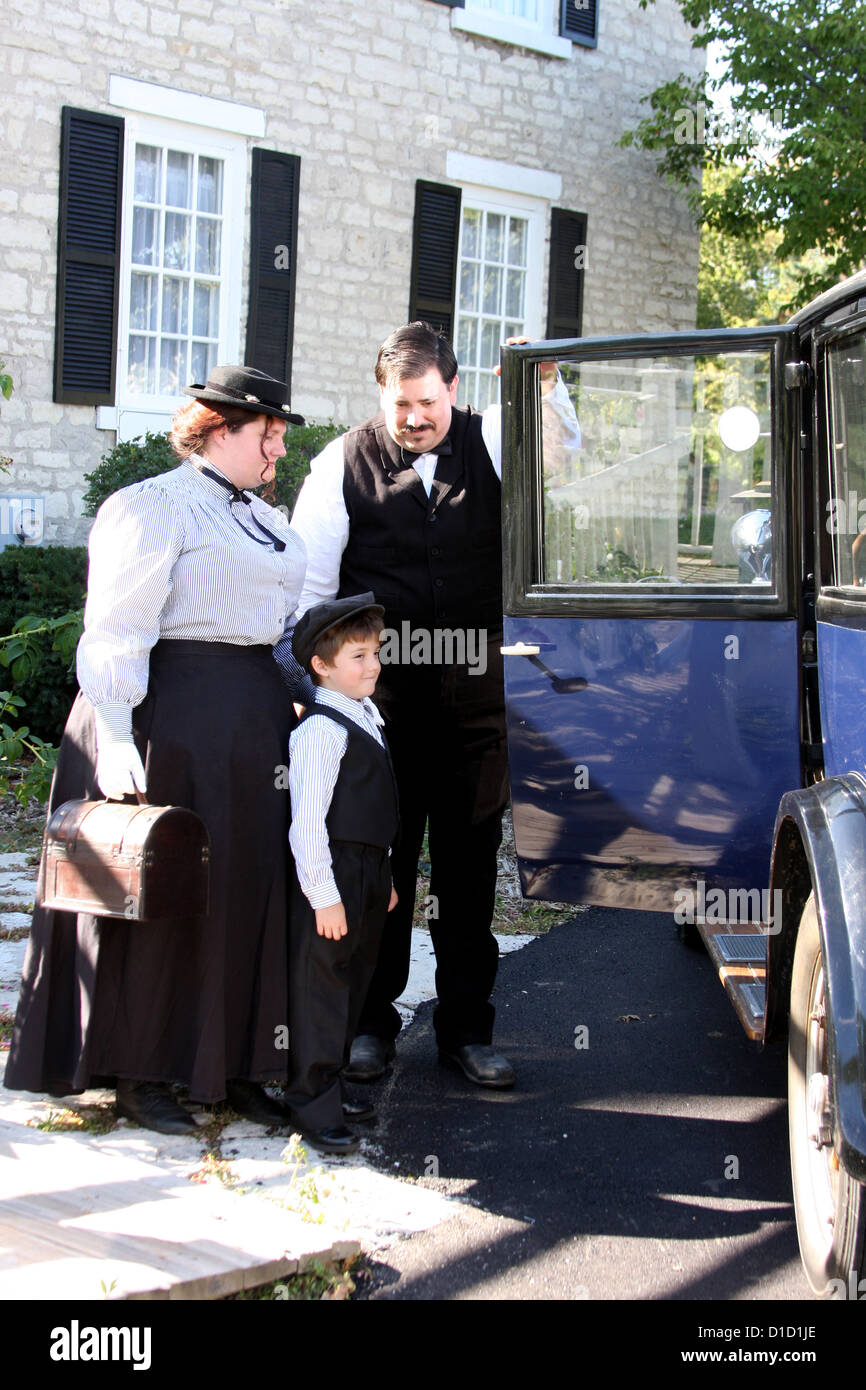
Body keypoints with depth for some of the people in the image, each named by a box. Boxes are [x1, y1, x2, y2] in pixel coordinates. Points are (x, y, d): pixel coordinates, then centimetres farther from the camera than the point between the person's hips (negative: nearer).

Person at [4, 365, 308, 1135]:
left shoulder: (265, 519, 18)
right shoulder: (154, 508, -9)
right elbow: (117, 631, -16)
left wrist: (294, 713, 18)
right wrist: (116, 737, -23)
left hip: (254, 722, 9)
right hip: (170, 714, -8)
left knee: (249, 890, 10)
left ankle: (234, 1064, 20)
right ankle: (139, 1073, 12)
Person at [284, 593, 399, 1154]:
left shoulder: (367, 718, 13)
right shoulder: (320, 729, -17)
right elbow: (307, 822, -20)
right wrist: (324, 896, -21)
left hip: (368, 876, 9)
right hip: (331, 880, -9)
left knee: (353, 983, 17)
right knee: (321, 989, -1)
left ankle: (331, 1083, 29)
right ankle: (315, 1106, 7)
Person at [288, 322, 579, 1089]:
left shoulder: (489, 441, 4)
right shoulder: (344, 463, -2)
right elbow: (308, 584, -1)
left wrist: (546, 384, -24)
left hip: (475, 688, 2)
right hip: (382, 691, -2)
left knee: (471, 859, 9)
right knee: (380, 858, 6)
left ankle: (467, 1026, 21)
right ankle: (370, 1022, 20)